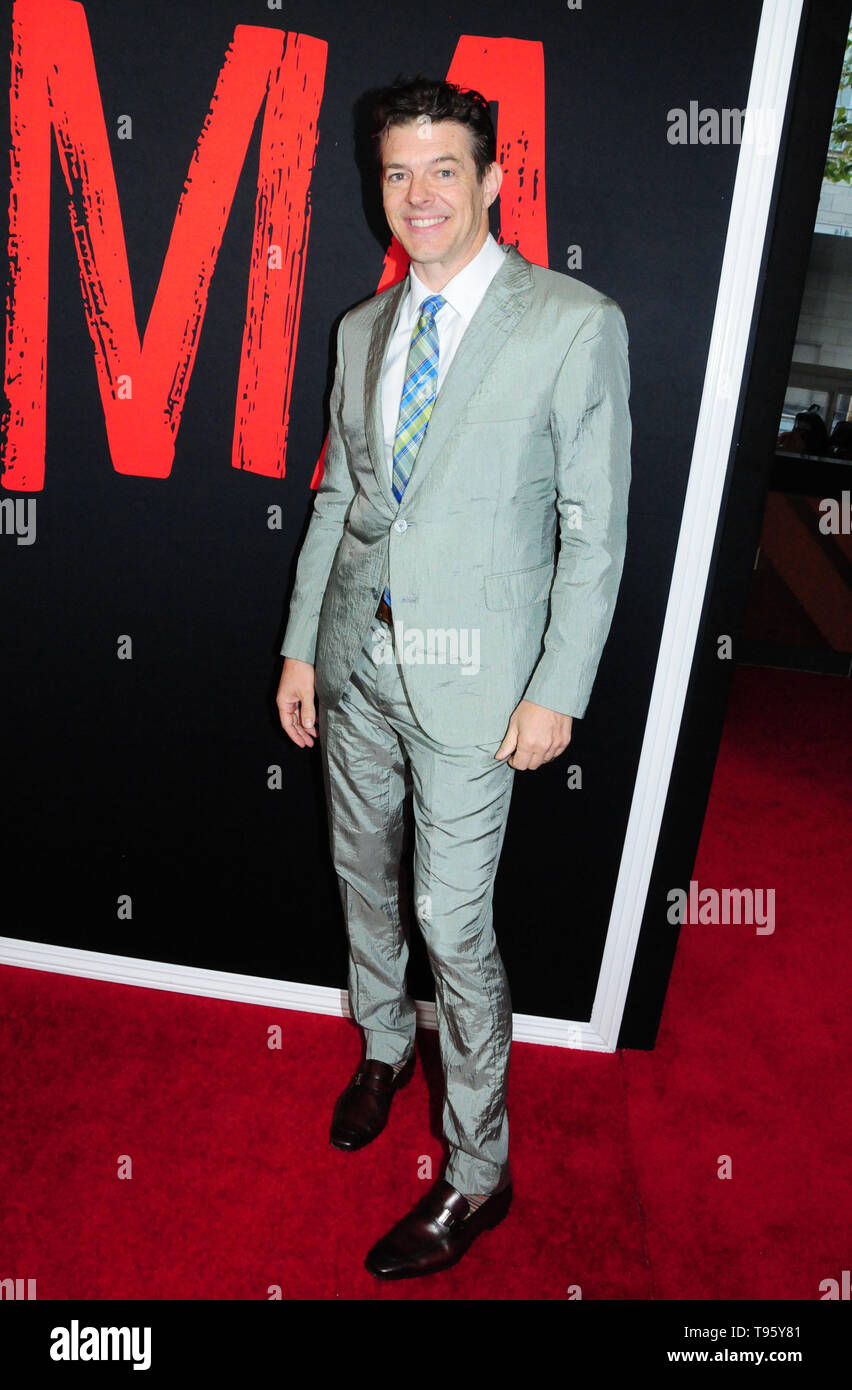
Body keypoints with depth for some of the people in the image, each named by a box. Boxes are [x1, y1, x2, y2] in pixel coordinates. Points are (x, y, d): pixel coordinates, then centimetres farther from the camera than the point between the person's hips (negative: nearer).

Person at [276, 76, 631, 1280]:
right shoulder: (361, 330, 10)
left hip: (473, 674, -6)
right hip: (357, 656, 6)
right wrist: (300, 645, 10)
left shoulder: (576, 325, -7)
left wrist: (558, 690, -12)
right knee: (363, 876, 19)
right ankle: (385, 1050, 47)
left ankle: (479, 1172, 21)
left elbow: (596, 527, -8)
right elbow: (336, 497, 13)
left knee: (453, 920, -1)